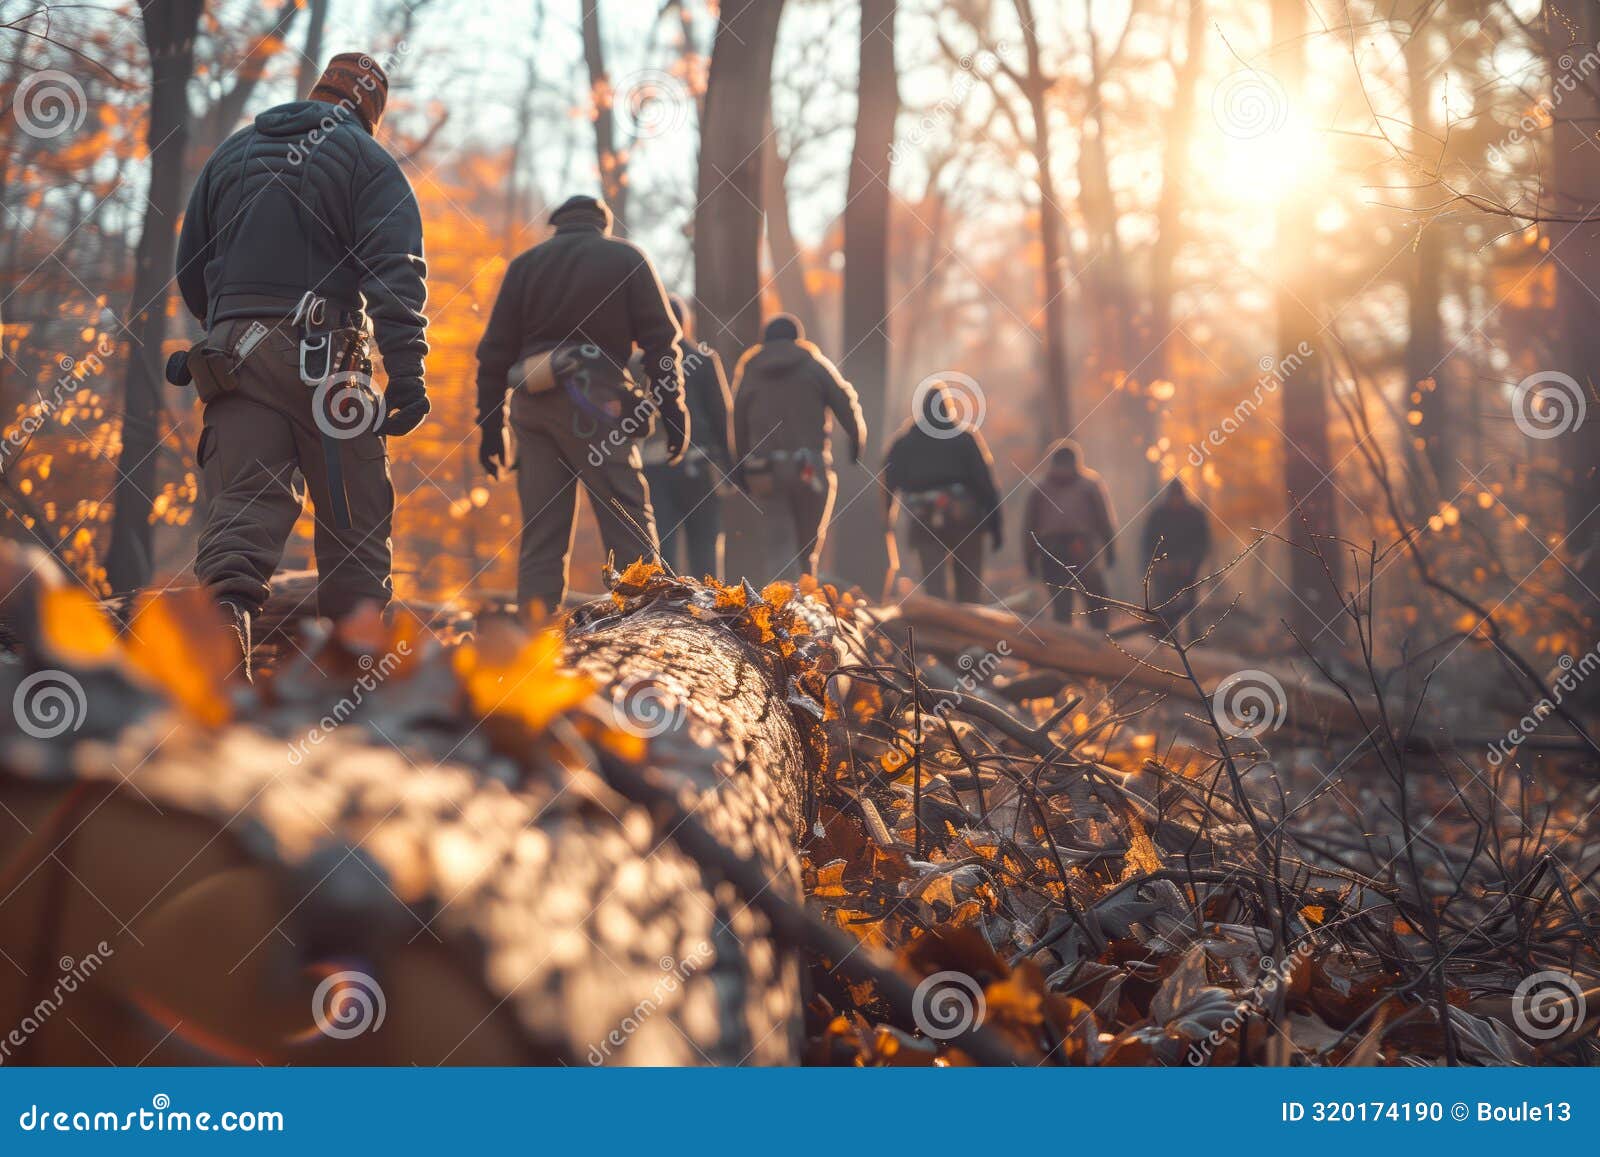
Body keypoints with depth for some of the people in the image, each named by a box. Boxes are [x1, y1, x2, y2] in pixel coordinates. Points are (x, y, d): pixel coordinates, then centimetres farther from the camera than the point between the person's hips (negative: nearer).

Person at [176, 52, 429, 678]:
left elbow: (190, 267, 23)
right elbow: (395, 269, -9)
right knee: (353, 512, 4)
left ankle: (223, 610, -31)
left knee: (242, 497, -4)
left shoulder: (232, 151, 20)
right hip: (324, 356, -3)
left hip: (232, 353, 4)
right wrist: (406, 372, -15)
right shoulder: (366, 159, 5)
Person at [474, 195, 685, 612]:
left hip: (534, 405, 4)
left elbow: (495, 348, 12)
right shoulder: (626, 258, 10)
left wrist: (490, 422, 13)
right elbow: (660, 339, 1)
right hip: (594, 403, -4)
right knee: (631, 530, -5)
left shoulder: (525, 264, 17)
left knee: (540, 534, 6)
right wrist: (673, 410, 0)